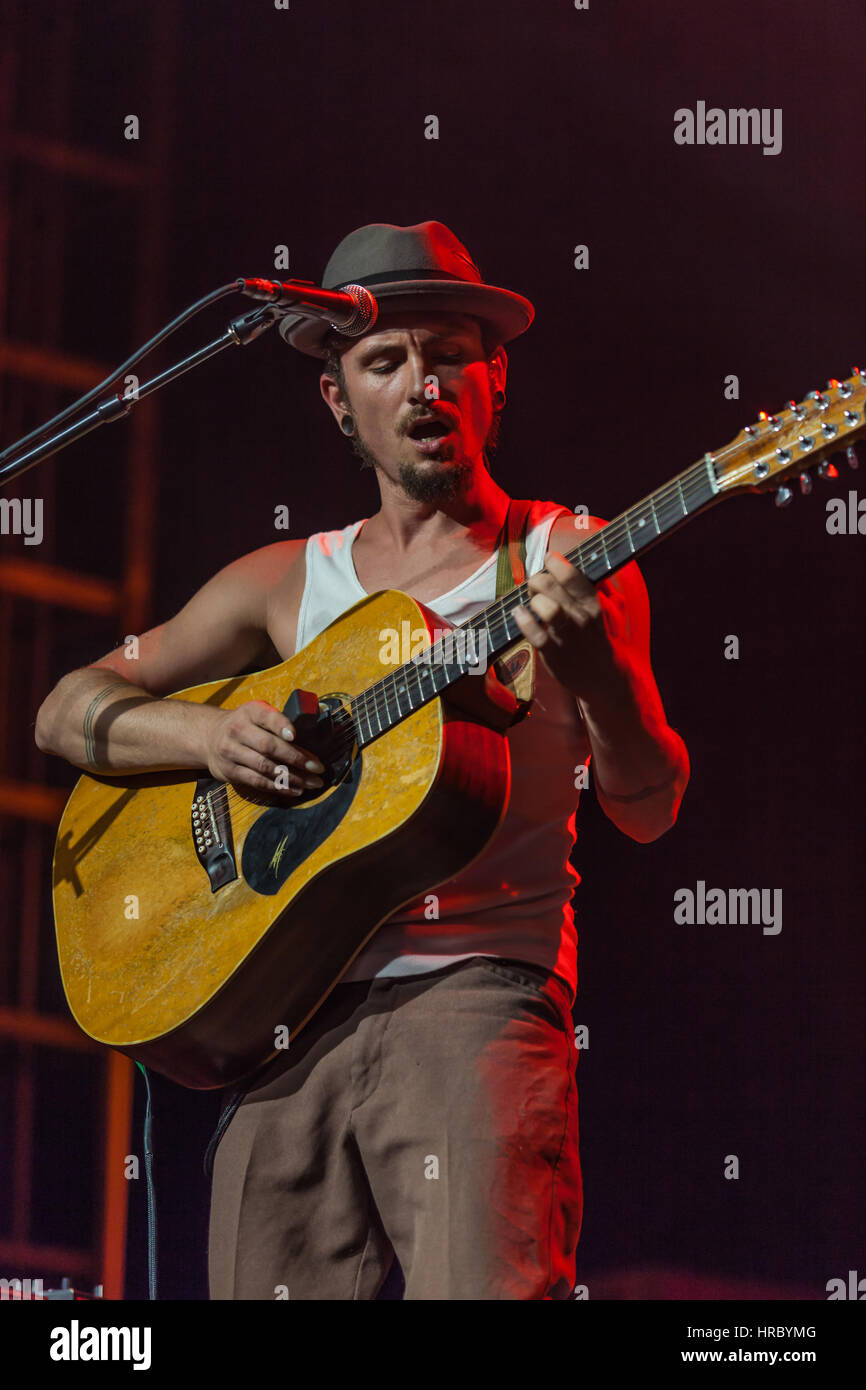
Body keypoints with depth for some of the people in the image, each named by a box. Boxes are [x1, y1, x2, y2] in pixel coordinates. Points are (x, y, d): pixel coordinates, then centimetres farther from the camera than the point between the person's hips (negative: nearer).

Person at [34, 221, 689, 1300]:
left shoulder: (562, 557, 8)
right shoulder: (290, 583, 17)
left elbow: (648, 809, -1)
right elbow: (67, 712, 17)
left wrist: (594, 664, -21)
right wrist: (207, 734, -3)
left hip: (478, 982, -3)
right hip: (291, 1007, 4)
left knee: (486, 1286, -23)